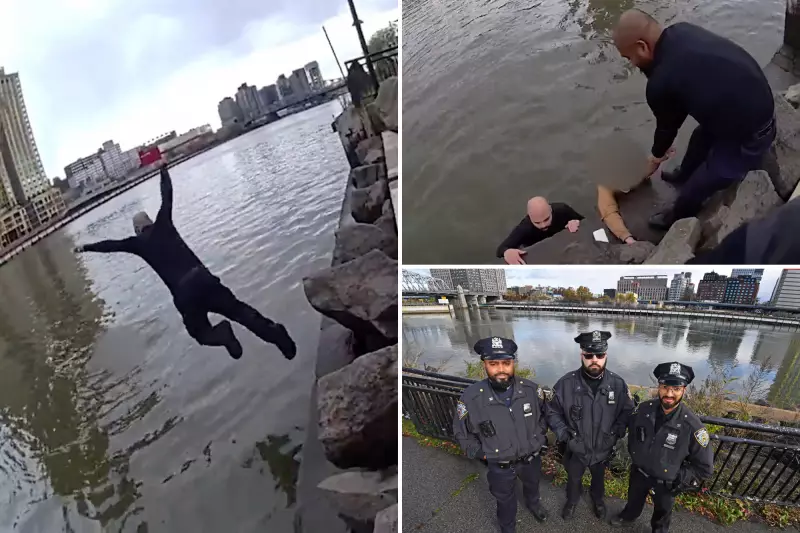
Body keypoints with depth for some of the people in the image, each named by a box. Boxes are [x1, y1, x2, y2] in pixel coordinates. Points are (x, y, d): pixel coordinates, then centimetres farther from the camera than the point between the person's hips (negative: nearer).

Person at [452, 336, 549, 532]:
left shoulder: (532, 390, -20)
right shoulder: (470, 397, -26)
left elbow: (544, 414, 2)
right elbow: (462, 433, -10)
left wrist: (540, 437, -3)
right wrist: (481, 454, -12)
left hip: (531, 457, 3)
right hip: (499, 465, -2)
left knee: (532, 485, 33)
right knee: (505, 499, 23)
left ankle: (533, 503, 67)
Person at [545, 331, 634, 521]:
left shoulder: (618, 384, -17)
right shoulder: (566, 383, -23)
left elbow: (627, 411, -2)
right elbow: (552, 411, -10)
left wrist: (617, 433, -13)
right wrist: (563, 434, -20)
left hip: (603, 449, 2)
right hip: (575, 449, -1)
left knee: (598, 478, 30)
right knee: (573, 479, 26)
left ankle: (598, 500, 60)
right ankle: (572, 501, 55)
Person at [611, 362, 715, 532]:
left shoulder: (692, 425, -30)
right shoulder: (644, 409, -21)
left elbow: (705, 467, -18)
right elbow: (632, 432, 3)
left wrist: (679, 481, -15)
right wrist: (633, 454, 4)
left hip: (665, 482, -3)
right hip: (639, 471, 3)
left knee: (662, 511, 26)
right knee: (634, 498, 31)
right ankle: (629, 515, 61)